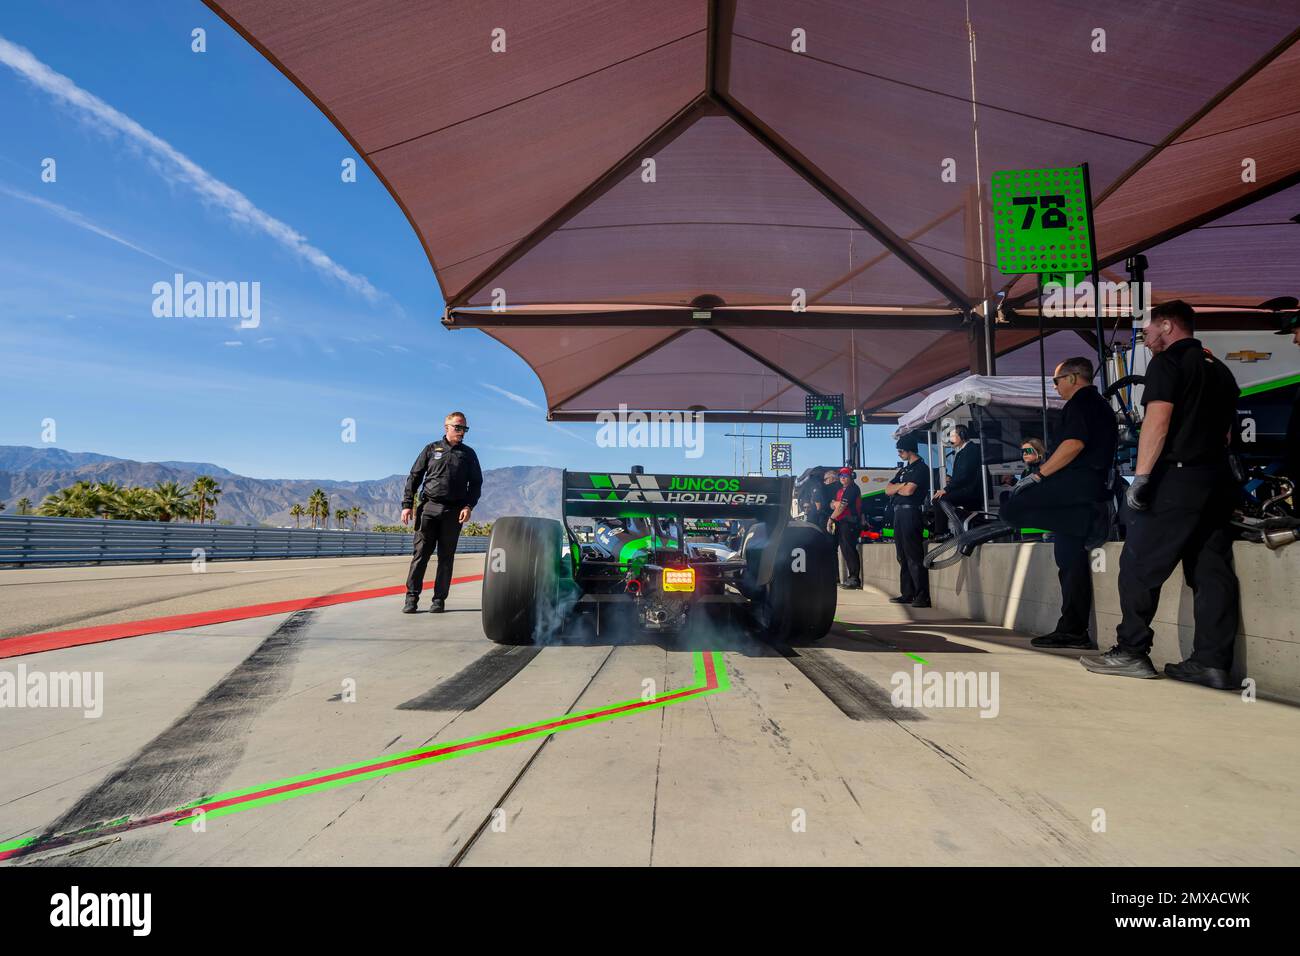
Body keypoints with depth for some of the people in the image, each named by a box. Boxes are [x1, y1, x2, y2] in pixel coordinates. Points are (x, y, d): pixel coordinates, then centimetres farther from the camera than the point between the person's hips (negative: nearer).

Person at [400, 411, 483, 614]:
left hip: (454, 511, 1)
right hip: (429, 507, -1)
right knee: (420, 553, -4)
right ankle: (412, 597, 0)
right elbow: (414, 477, 9)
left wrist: (469, 506, -5)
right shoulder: (432, 449, 10)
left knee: (446, 557, 3)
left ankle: (439, 599, 8)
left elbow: (476, 483, 11)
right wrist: (407, 504, 0)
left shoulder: (468, 454, 13)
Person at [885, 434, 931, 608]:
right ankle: (907, 594, 15)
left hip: (910, 513, -9)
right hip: (899, 513, 9)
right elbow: (888, 490, 13)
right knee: (903, 556, 10)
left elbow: (908, 491, -14)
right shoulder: (904, 470, 22)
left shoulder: (921, 468, -4)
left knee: (914, 556, -11)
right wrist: (900, 485, -5)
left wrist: (895, 488, 5)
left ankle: (922, 597, -11)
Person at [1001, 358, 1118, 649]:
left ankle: (1082, 520, -11)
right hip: (1093, 489, 10)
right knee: (1071, 556, 7)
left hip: (1075, 483, -10)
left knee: (1012, 509, -13)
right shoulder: (1102, 406, 26)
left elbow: (1074, 443, -21)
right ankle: (1073, 630, 7)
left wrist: (1039, 474, -17)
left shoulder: (1080, 402, -5)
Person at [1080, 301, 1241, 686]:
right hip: (1218, 481, 8)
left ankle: (1131, 652, -2)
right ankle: (1212, 662, 7)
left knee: (1138, 566, -3)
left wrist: (1141, 476, -19)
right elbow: (1226, 431, 23)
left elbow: (1158, 419, -17)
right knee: (1212, 571, 6)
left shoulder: (1167, 362, -4)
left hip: (1176, 478, -8)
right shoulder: (1220, 369, 21)